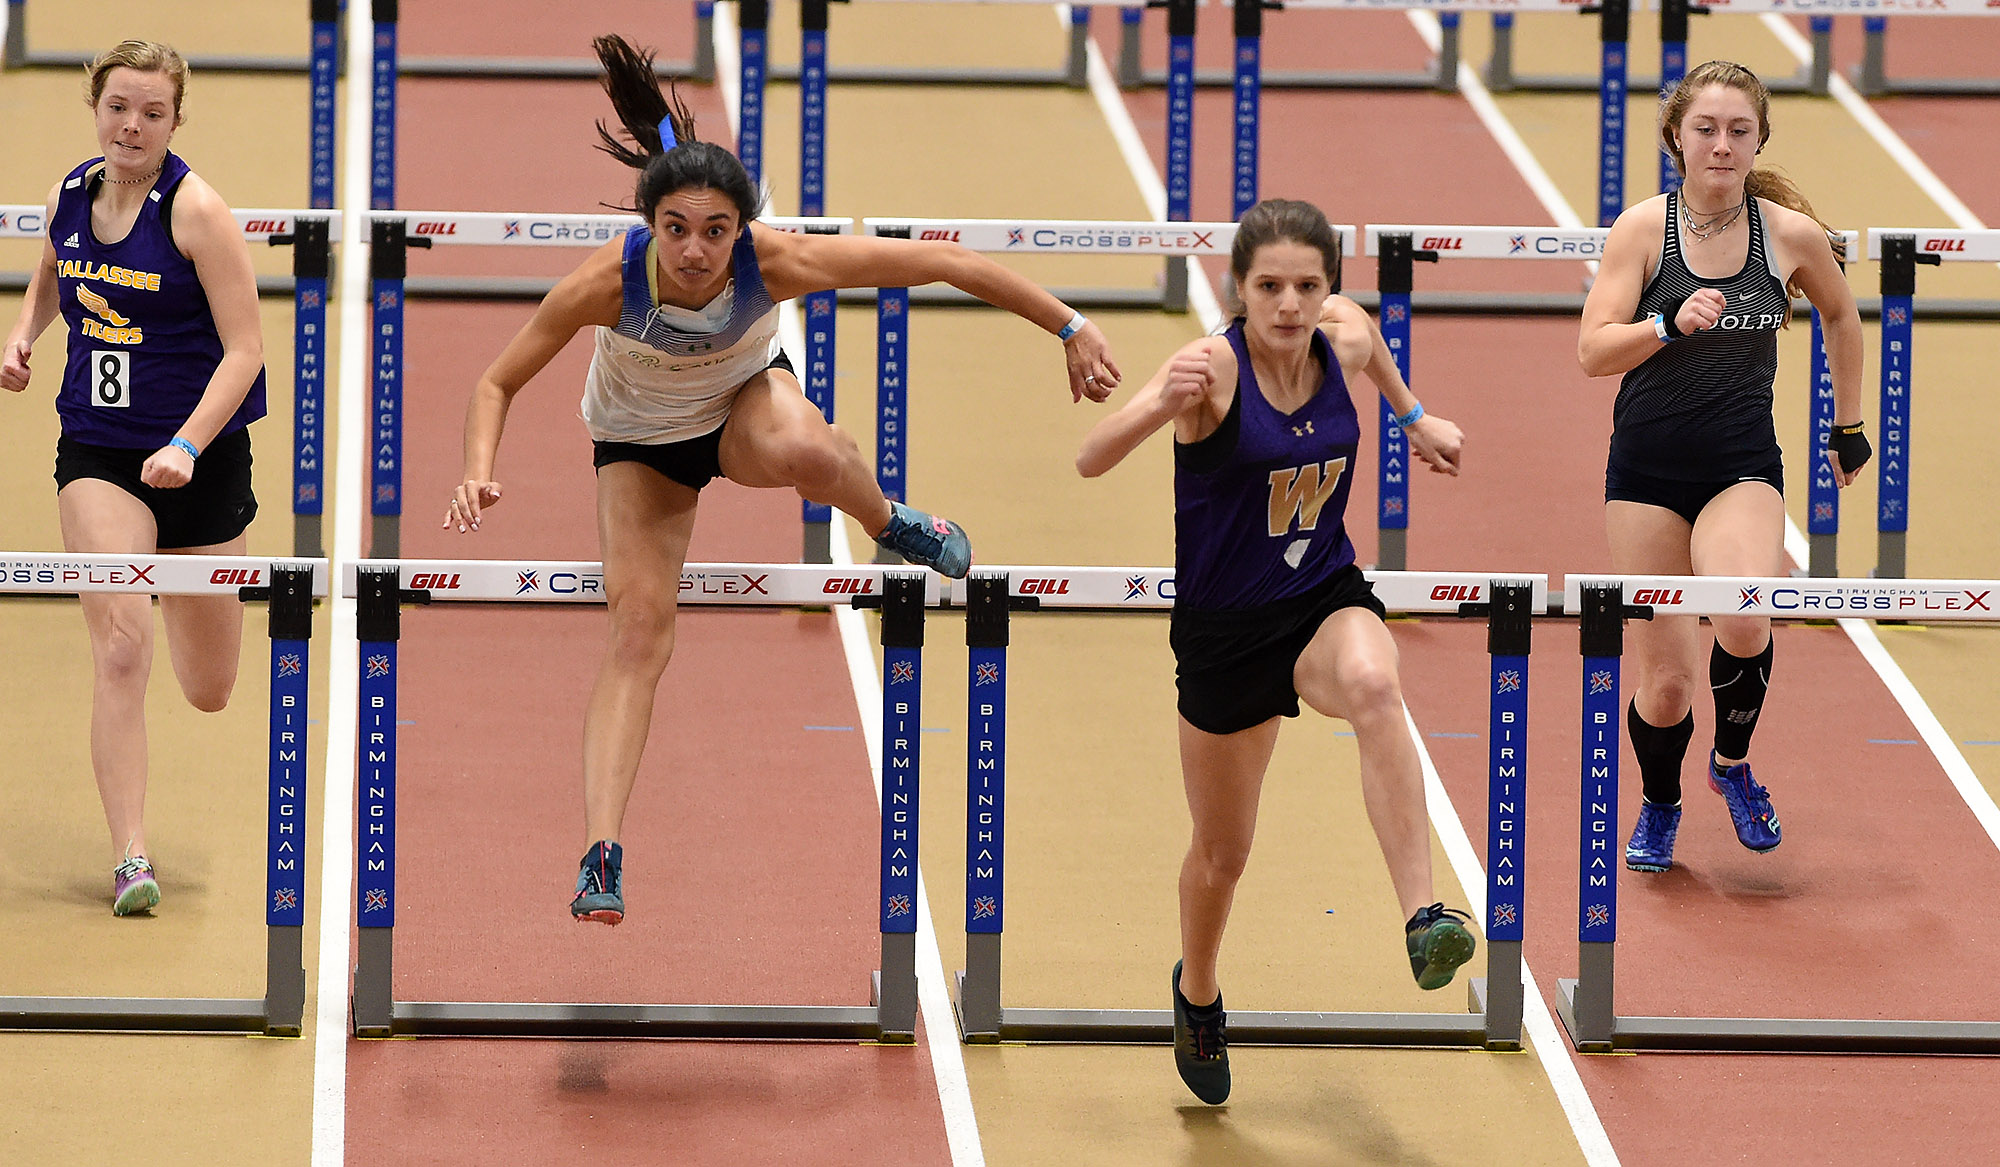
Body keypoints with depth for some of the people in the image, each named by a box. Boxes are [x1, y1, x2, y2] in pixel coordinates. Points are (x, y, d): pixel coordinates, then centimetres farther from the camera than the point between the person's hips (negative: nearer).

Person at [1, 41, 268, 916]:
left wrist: (187, 445, -28)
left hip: (198, 456, -2)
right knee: (120, 647, -20)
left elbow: (244, 348, -15)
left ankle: (175, 582, 52)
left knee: (208, 691, 14)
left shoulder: (196, 210, -14)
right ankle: (130, 860, -18)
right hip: (96, 451, 2)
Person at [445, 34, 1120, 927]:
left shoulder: (777, 262, -35)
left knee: (803, 452, -38)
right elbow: (498, 383, -21)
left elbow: (946, 265, -26)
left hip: (744, 398, -1)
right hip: (641, 440, 1)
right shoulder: (609, 282, -35)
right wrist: (478, 476, -41)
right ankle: (601, 857, -17)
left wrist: (1071, 328, -21)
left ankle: (888, 523, -2)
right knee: (639, 629, -15)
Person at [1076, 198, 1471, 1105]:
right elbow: (1091, 461, -35)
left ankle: (1423, 917, -41)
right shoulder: (1215, 365, -22)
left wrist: (1414, 416, 27)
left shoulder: (1345, 336, -8)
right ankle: (1197, 992, 47)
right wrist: (1163, 403, -52)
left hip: (1327, 599, 2)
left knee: (1372, 684, -37)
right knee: (1222, 849, 14)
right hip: (1223, 626, -2)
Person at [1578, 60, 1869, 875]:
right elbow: (1592, 352, -13)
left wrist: (1849, 425, 22)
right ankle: (1659, 807, 31)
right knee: (1663, 678, 0)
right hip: (1647, 469, 0)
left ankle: (1733, 763, 0)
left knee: (1743, 623, -29)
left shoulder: (1791, 234, -3)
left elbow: (1840, 316, 18)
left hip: (1743, 466, 0)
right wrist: (1670, 324, -29)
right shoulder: (1644, 228, -7)